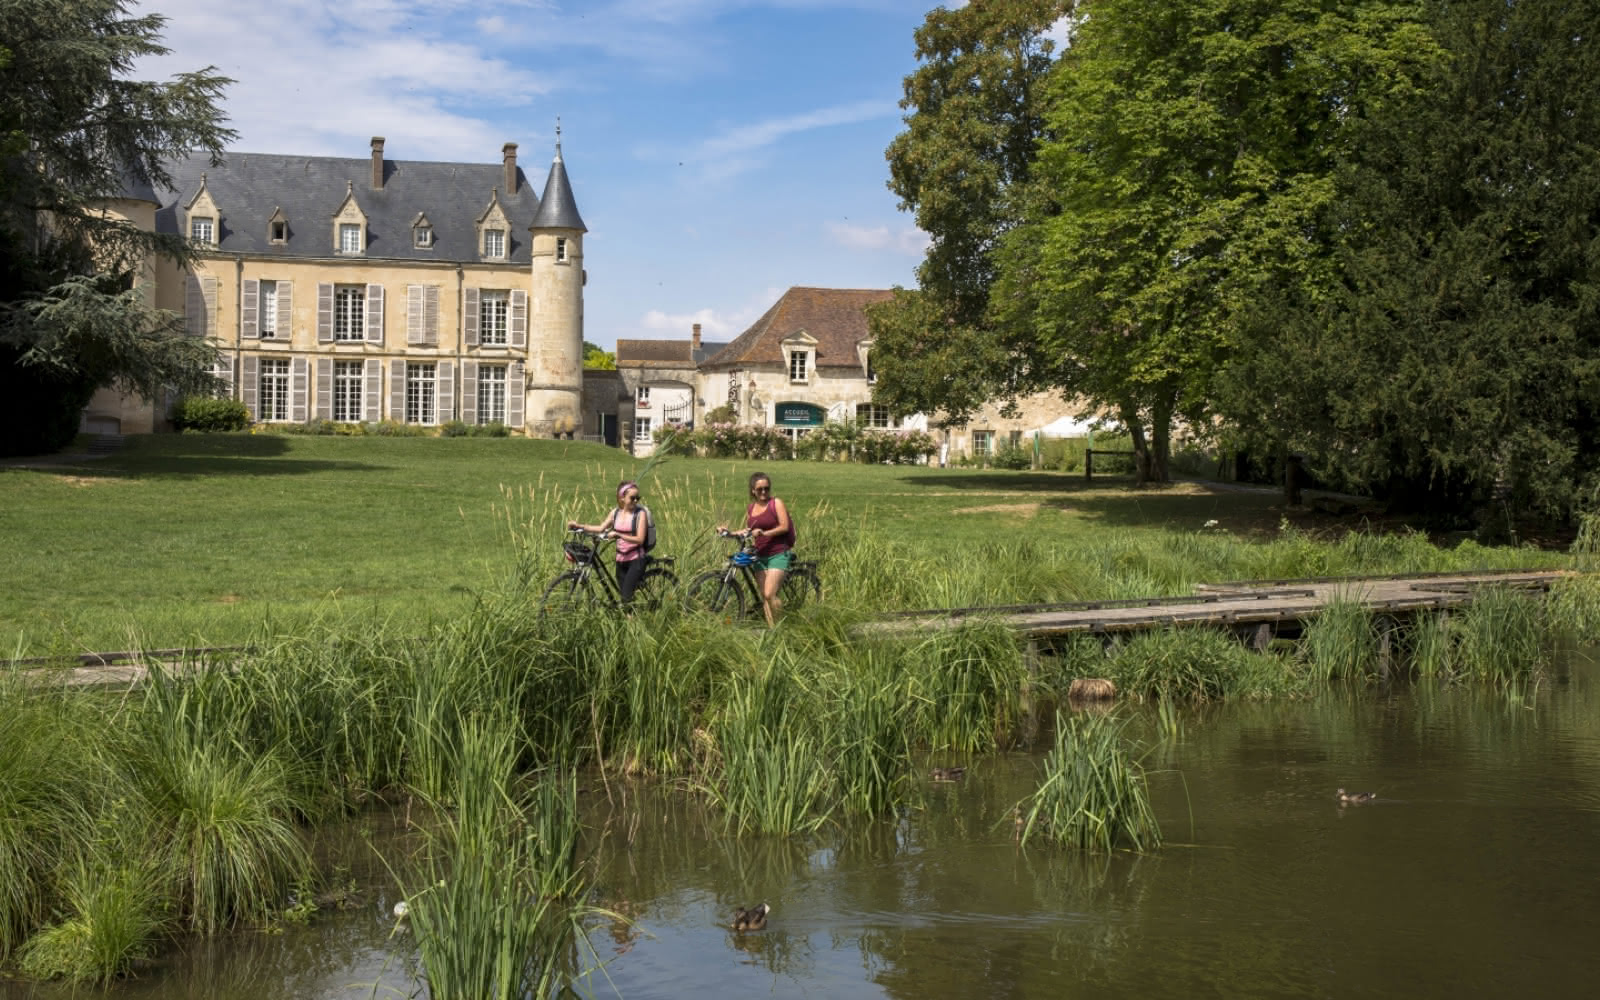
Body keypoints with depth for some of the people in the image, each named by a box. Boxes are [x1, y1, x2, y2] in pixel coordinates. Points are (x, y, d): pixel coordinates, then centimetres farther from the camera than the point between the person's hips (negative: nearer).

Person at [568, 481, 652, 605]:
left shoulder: (640, 513, -9)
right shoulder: (616, 512, 6)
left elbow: (640, 539, -16)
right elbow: (601, 528, 8)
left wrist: (618, 534, -26)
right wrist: (579, 526, -2)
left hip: (636, 559, -5)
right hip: (621, 559, 5)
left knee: (627, 598, -14)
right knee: (622, 594, 6)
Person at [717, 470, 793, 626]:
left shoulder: (776, 503, -4)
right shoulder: (750, 508, 11)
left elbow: (784, 526, -11)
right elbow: (748, 531, 19)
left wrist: (764, 533, -21)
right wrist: (730, 532, 7)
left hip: (778, 555, -6)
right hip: (760, 556, 6)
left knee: (769, 595, -16)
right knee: (764, 597, 5)